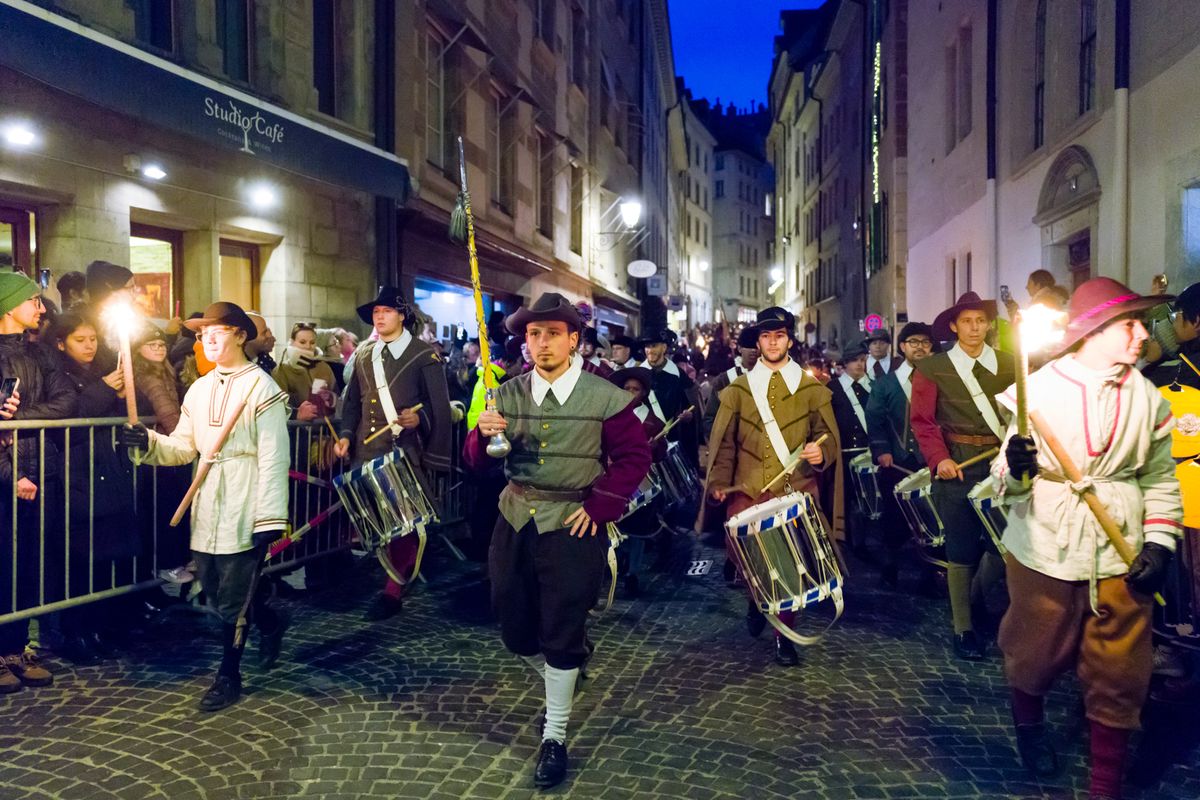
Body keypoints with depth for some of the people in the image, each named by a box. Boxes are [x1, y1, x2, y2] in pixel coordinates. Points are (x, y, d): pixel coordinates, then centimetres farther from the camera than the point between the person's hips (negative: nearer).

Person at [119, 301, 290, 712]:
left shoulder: (261, 387, -8)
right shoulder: (198, 389, 13)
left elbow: (273, 458, -13)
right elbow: (184, 448, 13)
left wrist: (270, 519, -17)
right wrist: (149, 442, -9)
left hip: (244, 508, -7)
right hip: (207, 506, 7)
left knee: (233, 597, 1)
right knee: (215, 590, 14)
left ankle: (228, 677, 18)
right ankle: (270, 622, 39)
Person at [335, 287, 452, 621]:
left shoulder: (425, 355, -3)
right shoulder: (363, 354, 14)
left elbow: (440, 406, -5)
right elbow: (352, 401, 18)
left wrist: (419, 419, -22)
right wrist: (346, 434, 5)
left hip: (406, 451, -5)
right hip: (368, 450, 5)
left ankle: (393, 591, 6)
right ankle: (407, 561, 27)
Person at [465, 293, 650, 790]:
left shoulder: (604, 398, -7)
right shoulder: (506, 396, 3)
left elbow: (635, 457, -4)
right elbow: (477, 462, 3)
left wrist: (600, 506, -14)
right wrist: (484, 435, -20)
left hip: (573, 526, -4)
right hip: (515, 522, 4)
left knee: (561, 633, 1)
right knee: (515, 627, 13)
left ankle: (555, 737, 19)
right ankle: (559, 686, 43)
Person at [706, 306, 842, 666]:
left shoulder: (811, 388, 9)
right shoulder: (738, 389, 11)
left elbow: (830, 437, 7)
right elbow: (723, 441, 8)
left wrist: (821, 453, -15)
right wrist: (720, 482, -3)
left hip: (797, 489, -1)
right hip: (748, 489, 1)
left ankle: (784, 635, 14)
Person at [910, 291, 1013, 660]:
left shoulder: (1009, 364, 8)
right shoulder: (932, 369, 1)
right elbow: (922, 421, -3)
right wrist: (939, 458, -15)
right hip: (958, 467, -2)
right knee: (962, 550, 4)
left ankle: (975, 596, 32)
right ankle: (963, 628, 18)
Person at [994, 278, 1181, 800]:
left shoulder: (1147, 398, 3)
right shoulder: (1038, 388, -6)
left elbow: (1160, 479, 9)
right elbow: (1008, 483, -5)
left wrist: (1158, 544, -2)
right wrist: (1015, 470, -28)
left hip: (1119, 557, 2)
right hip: (1045, 551, -2)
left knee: (1118, 677, 6)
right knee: (1036, 655, 15)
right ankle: (1029, 722, 47)